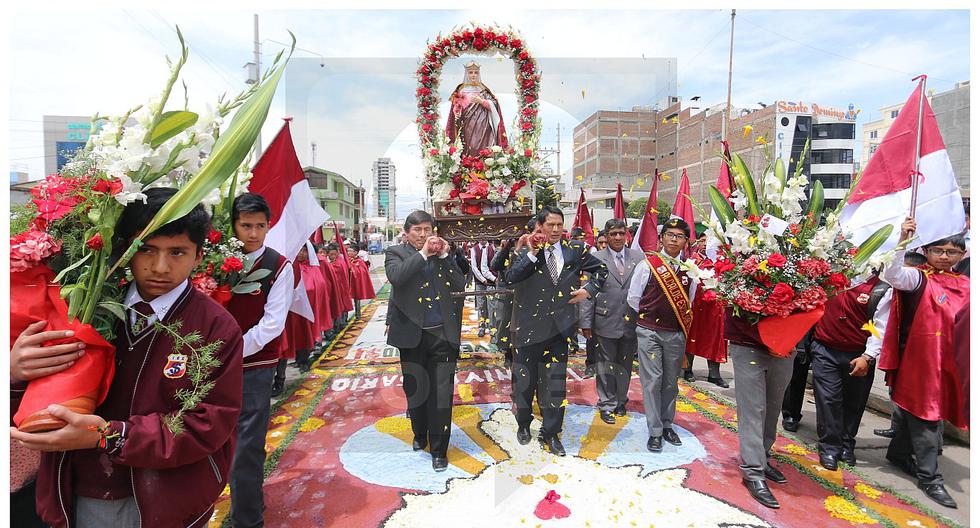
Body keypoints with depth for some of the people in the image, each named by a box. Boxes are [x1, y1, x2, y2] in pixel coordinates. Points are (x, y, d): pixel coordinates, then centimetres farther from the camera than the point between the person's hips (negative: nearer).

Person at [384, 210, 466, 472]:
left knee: (441, 394, 4)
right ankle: (420, 435, 41)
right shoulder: (396, 252, 1)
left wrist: (444, 255, -10)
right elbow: (395, 277, -20)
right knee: (415, 390, 17)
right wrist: (423, 253, -18)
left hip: (443, 335, 1)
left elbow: (460, 285, -2)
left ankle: (438, 450, 18)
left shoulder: (443, 252, 7)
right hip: (412, 335, 0)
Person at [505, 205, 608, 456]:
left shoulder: (575, 249, 2)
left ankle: (550, 434, 21)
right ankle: (523, 424, 36)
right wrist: (532, 253, -21)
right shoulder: (526, 252, -3)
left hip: (558, 326, 1)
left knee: (555, 382, 6)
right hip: (529, 325, -1)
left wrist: (588, 289, 1)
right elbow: (509, 277, -18)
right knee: (525, 379, 13)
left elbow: (600, 269, 16)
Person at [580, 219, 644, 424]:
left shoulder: (638, 257, 3)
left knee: (625, 365, 16)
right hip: (605, 322, -2)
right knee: (606, 366, 7)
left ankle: (620, 401, 34)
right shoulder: (595, 259, -2)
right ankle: (606, 405, 21)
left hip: (631, 322, 2)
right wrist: (585, 322, -7)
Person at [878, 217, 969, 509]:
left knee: (915, 409, 18)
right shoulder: (919, 278, -8)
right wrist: (903, 242, -39)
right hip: (920, 359, -6)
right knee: (925, 415, 1)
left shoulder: (965, 286, 10)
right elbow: (892, 275, -30)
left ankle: (899, 454, 35)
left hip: (950, 363, 6)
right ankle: (930, 477, 11)